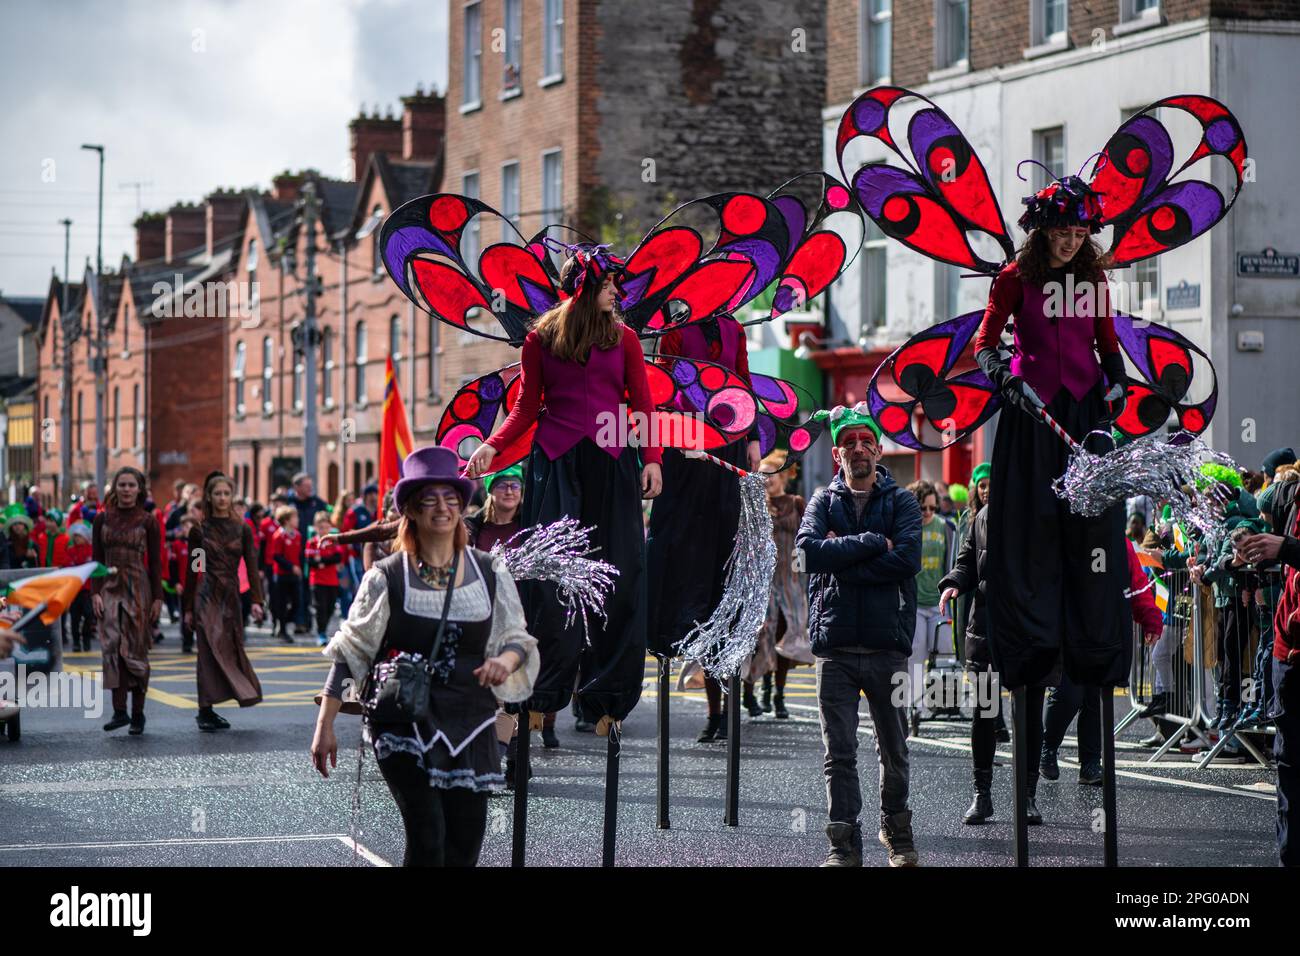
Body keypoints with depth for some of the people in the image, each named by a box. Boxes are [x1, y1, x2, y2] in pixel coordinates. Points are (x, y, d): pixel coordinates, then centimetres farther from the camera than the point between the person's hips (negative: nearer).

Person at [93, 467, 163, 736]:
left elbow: (155, 562, 1)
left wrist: (157, 598, -4)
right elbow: (96, 559, 7)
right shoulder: (102, 519, 6)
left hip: (138, 588, -2)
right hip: (110, 588, 2)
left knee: (136, 650, 0)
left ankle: (137, 713, 6)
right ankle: (119, 710, -12)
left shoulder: (147, 521, 0)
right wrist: (95, 592, -3)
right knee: (112, 647, -10)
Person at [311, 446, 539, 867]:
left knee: (467, 839, 2)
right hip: (403, 722, -3)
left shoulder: (489, 574, 5)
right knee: (427, 836, -14)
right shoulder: (387, 577, -2)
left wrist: (506, 660, -14)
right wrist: (325, 727, -3)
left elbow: (517, 638, 11)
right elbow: (349, 652, 0)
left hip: (470, 722, 3)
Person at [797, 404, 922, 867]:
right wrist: (872, 543, -12)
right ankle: (844, 845, 3)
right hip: (835, 646, 1)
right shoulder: (823, 501, 10)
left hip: (887, 645, 0)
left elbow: (907, 560, -12)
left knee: (894, 751, 9)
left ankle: (897, 834, 26)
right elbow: (809, 548, -10)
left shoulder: (901, 502, 6)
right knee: (839, 754, -1)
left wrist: (842, 559, -11)